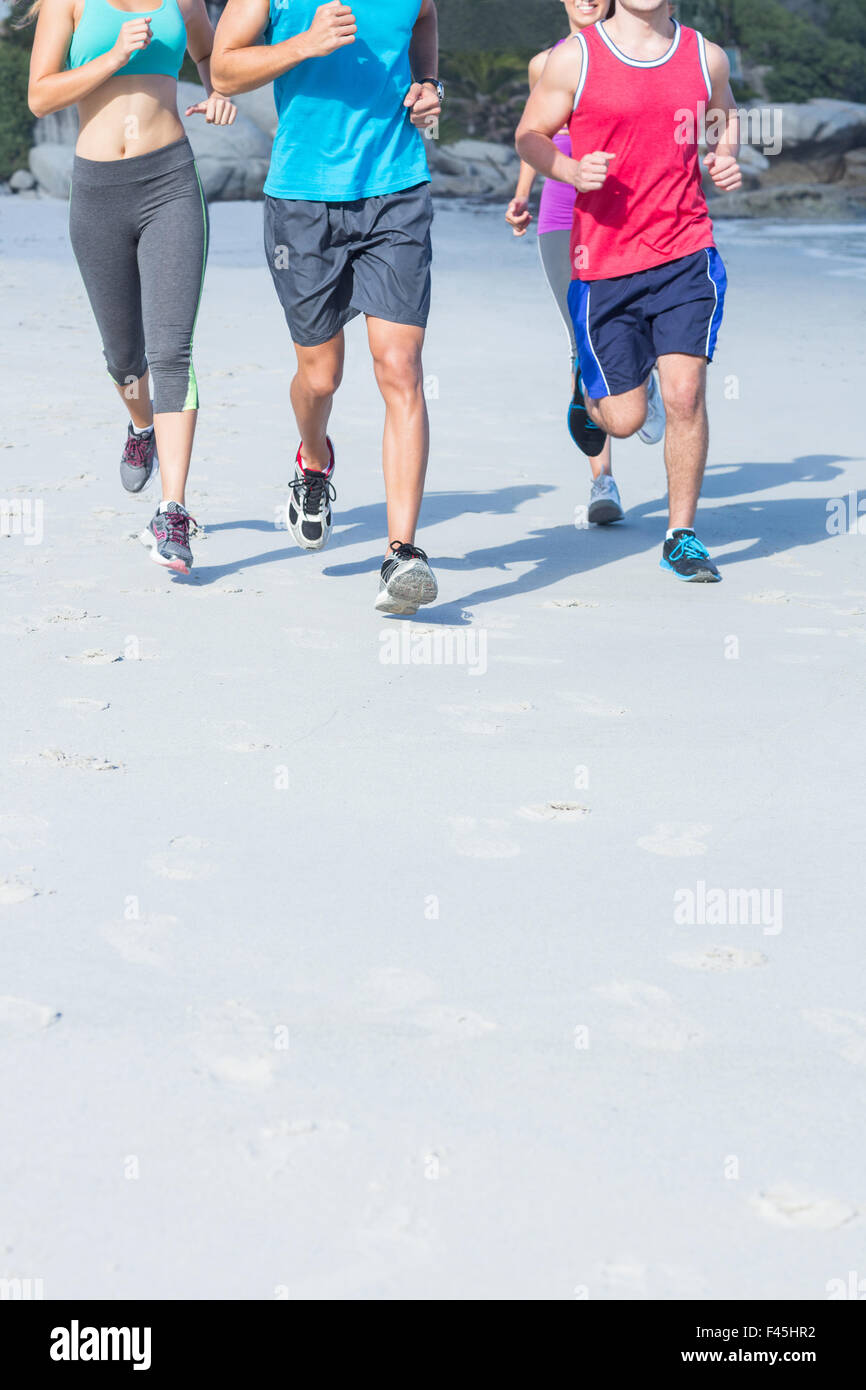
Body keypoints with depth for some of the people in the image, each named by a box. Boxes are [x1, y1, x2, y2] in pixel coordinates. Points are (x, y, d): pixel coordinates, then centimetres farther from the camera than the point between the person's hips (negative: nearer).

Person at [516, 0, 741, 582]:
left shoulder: (707, 57, 5)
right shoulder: (574, 58, -3)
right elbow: (530, 136, 4)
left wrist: (725, 161, 2)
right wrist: (571, 170, -16)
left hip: (686, 255, 1)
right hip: (603, 262, -1)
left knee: (685, 394, -12)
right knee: (624, 419, 1)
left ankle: (682, 535, 5)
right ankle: (589, 392, 40)